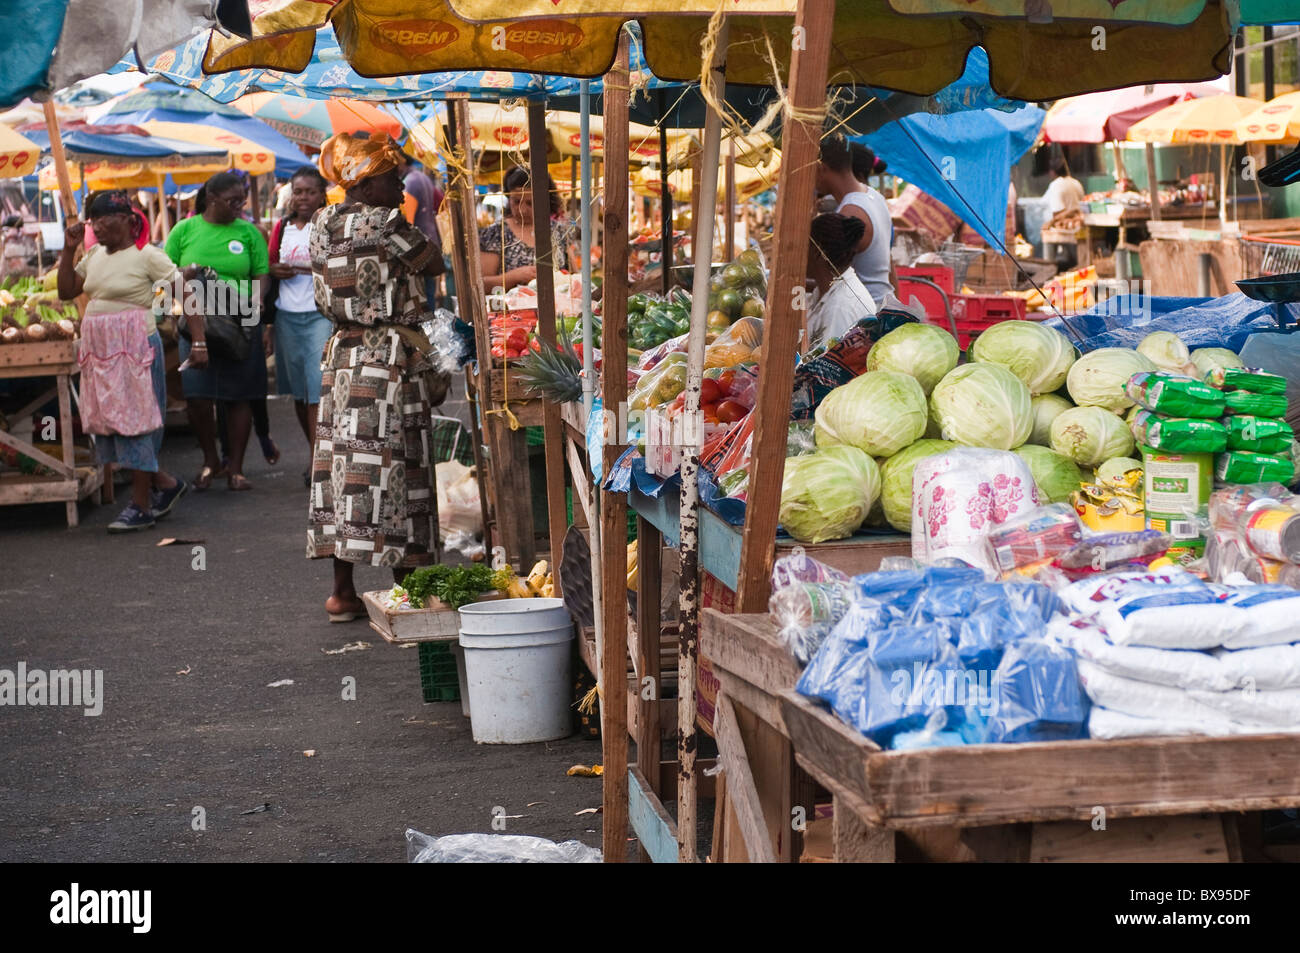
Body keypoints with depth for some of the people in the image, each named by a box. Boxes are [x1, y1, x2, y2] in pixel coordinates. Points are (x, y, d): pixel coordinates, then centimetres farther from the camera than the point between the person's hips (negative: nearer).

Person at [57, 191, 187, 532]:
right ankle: (165, 484, 22)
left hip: (134, 347, -8)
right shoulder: (95, 256, 13)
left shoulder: (146, 255, -9)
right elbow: (66, 292, 16)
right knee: (108, 421, 8)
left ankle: (140, 506, 1)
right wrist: (69, 250, 6)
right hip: (99, 350, 8)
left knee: (132, 419, -5)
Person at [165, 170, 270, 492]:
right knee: (197, 397, -6)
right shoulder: (185, 230, 4)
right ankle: (210, 461, 16)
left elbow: (261, 281, 4)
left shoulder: (248, 232, 5)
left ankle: (235, 468, 14)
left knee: (239, 396, 2)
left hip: (241, 321, 0)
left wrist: (263, 326, -4)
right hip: (196, 322, 0)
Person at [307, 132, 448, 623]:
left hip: (342, 355, 7)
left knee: (344, 462, 7)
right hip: (390, 359, -7)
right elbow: (434, 264, -4)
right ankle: (406, 588, 4)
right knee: (390, 467, -2)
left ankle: (342, 590, 9)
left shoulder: (324, 223, 8)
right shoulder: (385, 223, -13)